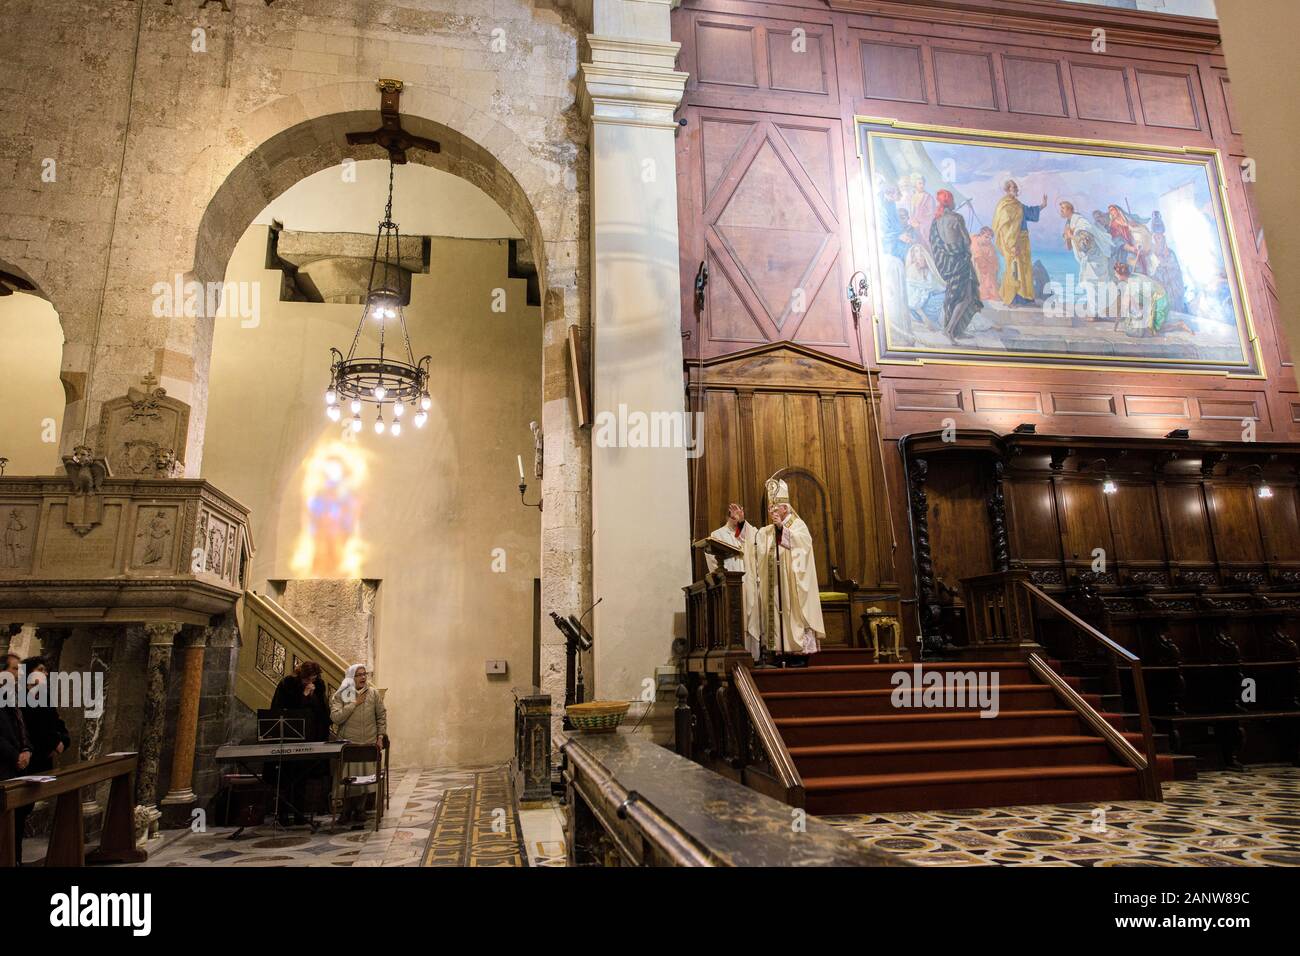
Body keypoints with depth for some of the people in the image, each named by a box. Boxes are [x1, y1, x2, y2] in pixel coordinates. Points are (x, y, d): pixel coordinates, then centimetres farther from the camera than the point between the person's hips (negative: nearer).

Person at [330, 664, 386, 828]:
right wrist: (354, 703, -13)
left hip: (369, 744, 1)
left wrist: (380, 736, 4)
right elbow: (335, 717, -13)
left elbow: (382, 715, 11)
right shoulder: (340, 695, 0)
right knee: (349, 778, 1)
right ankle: (348, 811, 17)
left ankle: (359, 812, 14)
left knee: (366, 777, 1)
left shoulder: (373, 693, 6)